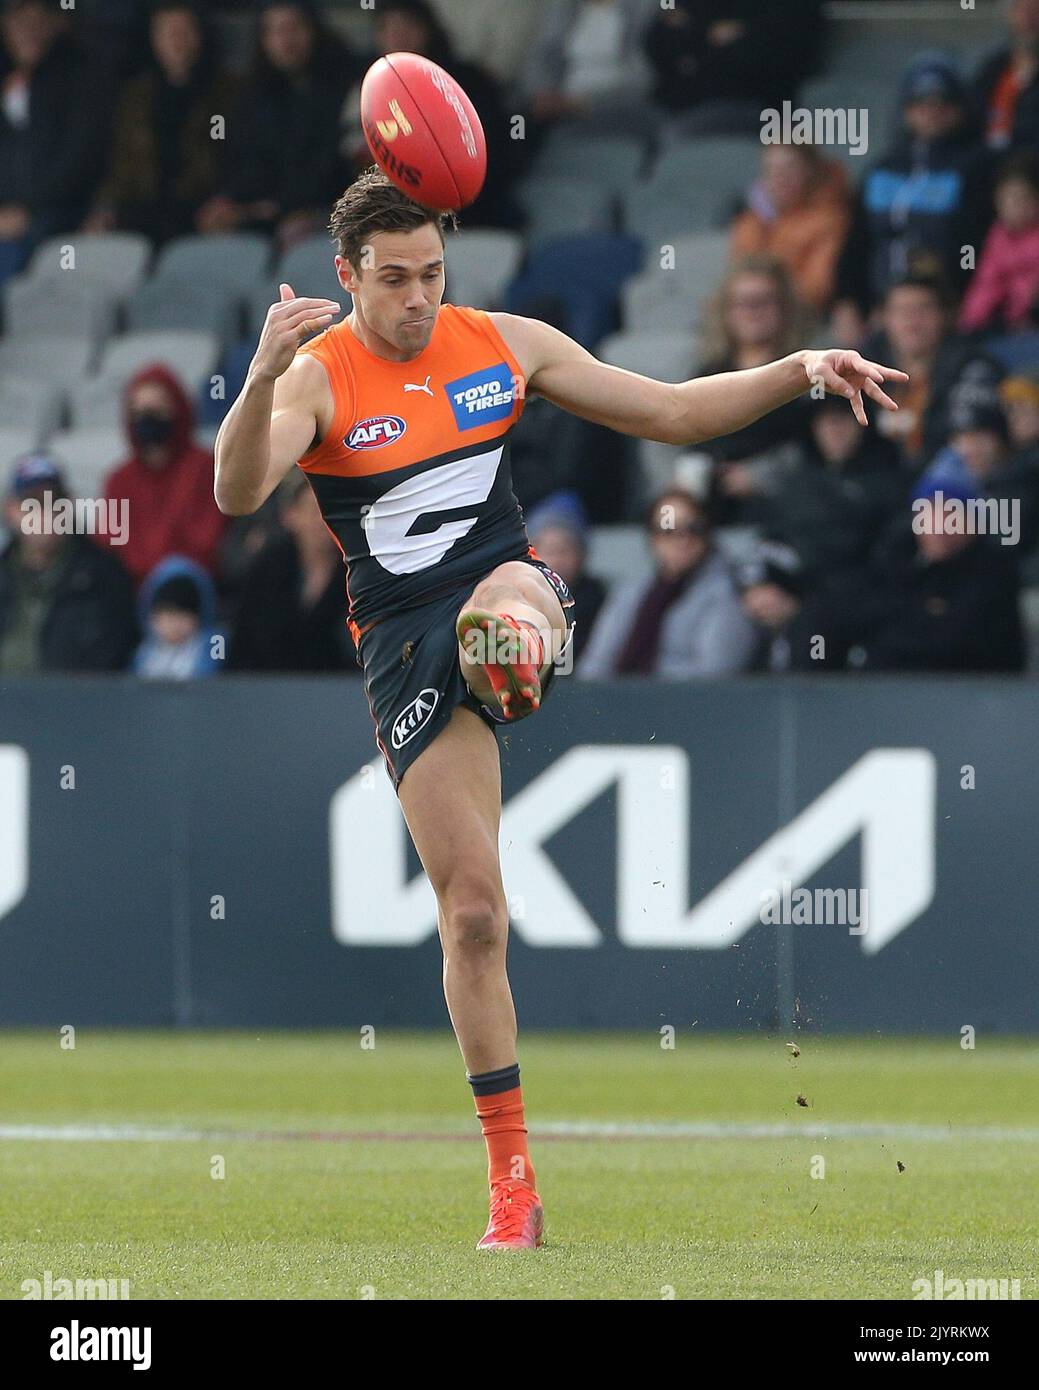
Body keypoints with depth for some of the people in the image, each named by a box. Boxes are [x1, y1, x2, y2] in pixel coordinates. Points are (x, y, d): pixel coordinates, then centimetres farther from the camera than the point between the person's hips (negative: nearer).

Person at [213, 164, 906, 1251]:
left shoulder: (503, 345, 6)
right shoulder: (318, 378, -5)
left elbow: (673, 413, 14)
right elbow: (236, 492, -25)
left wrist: (801, 370, 1)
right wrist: (262, 379, -43)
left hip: (510, 582, 2)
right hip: (401, 645, -2)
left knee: (503, 602, -38)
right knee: (471, 912, -6)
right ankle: (512, 1183, 1)